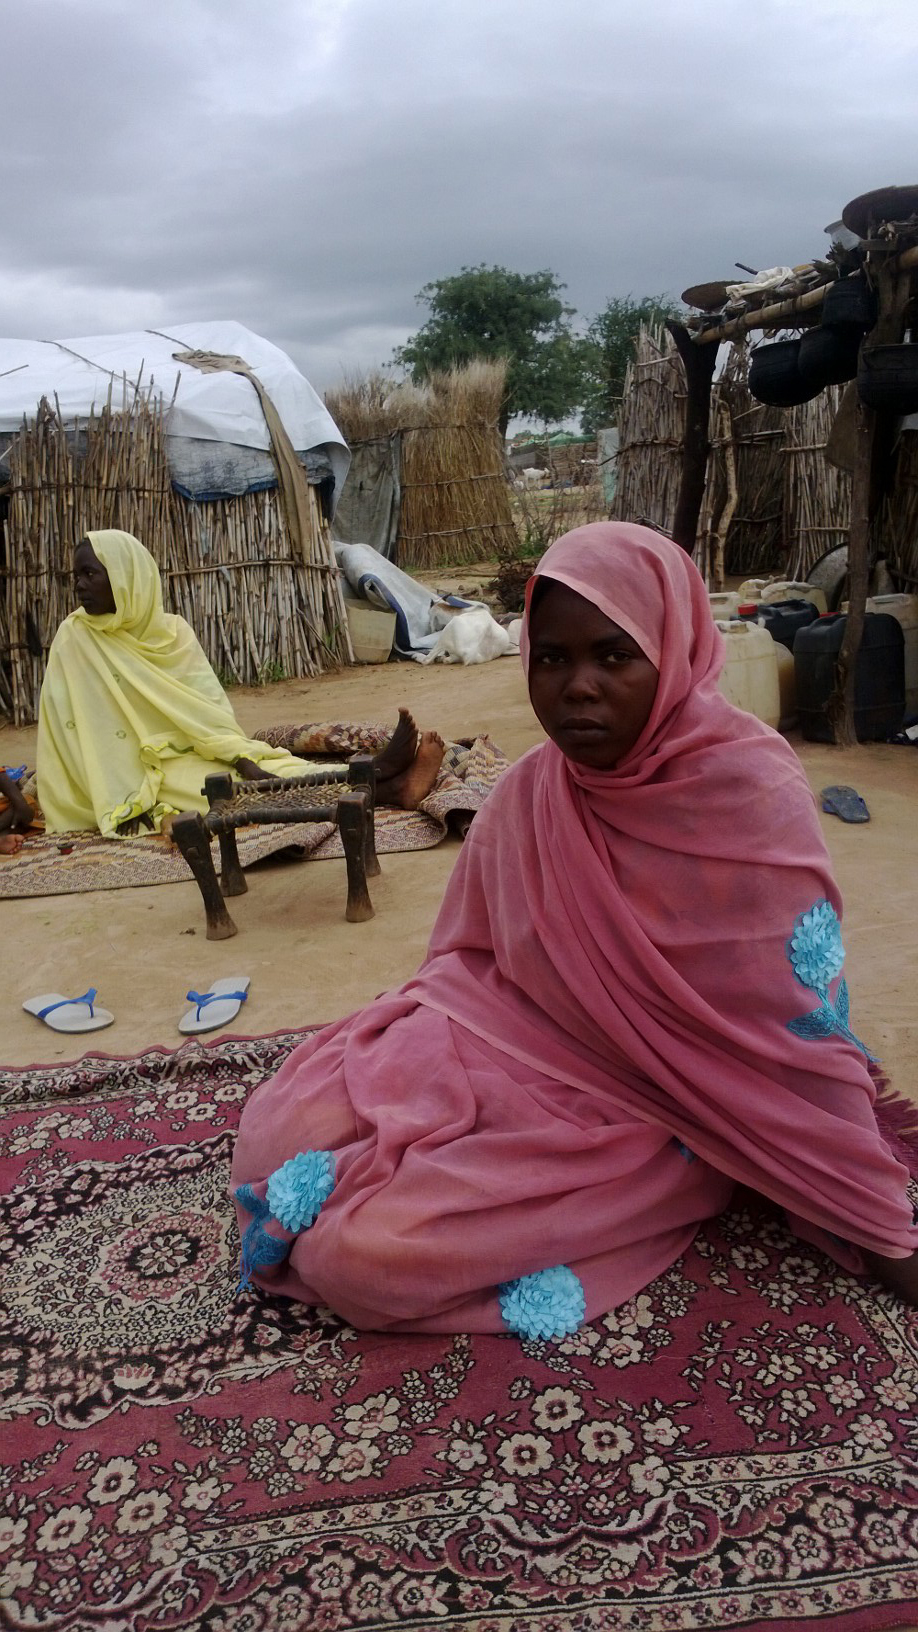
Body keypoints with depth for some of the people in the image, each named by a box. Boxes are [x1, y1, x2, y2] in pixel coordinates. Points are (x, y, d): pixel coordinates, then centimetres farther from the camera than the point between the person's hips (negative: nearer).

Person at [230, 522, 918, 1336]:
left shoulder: (751, 800, -21)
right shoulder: (531, 791, -3)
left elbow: (804, 1043, -16)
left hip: (643, 1105, -5)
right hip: (514, 1045, 5)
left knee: (366, 1251, -19)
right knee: (276, 1135, -6)